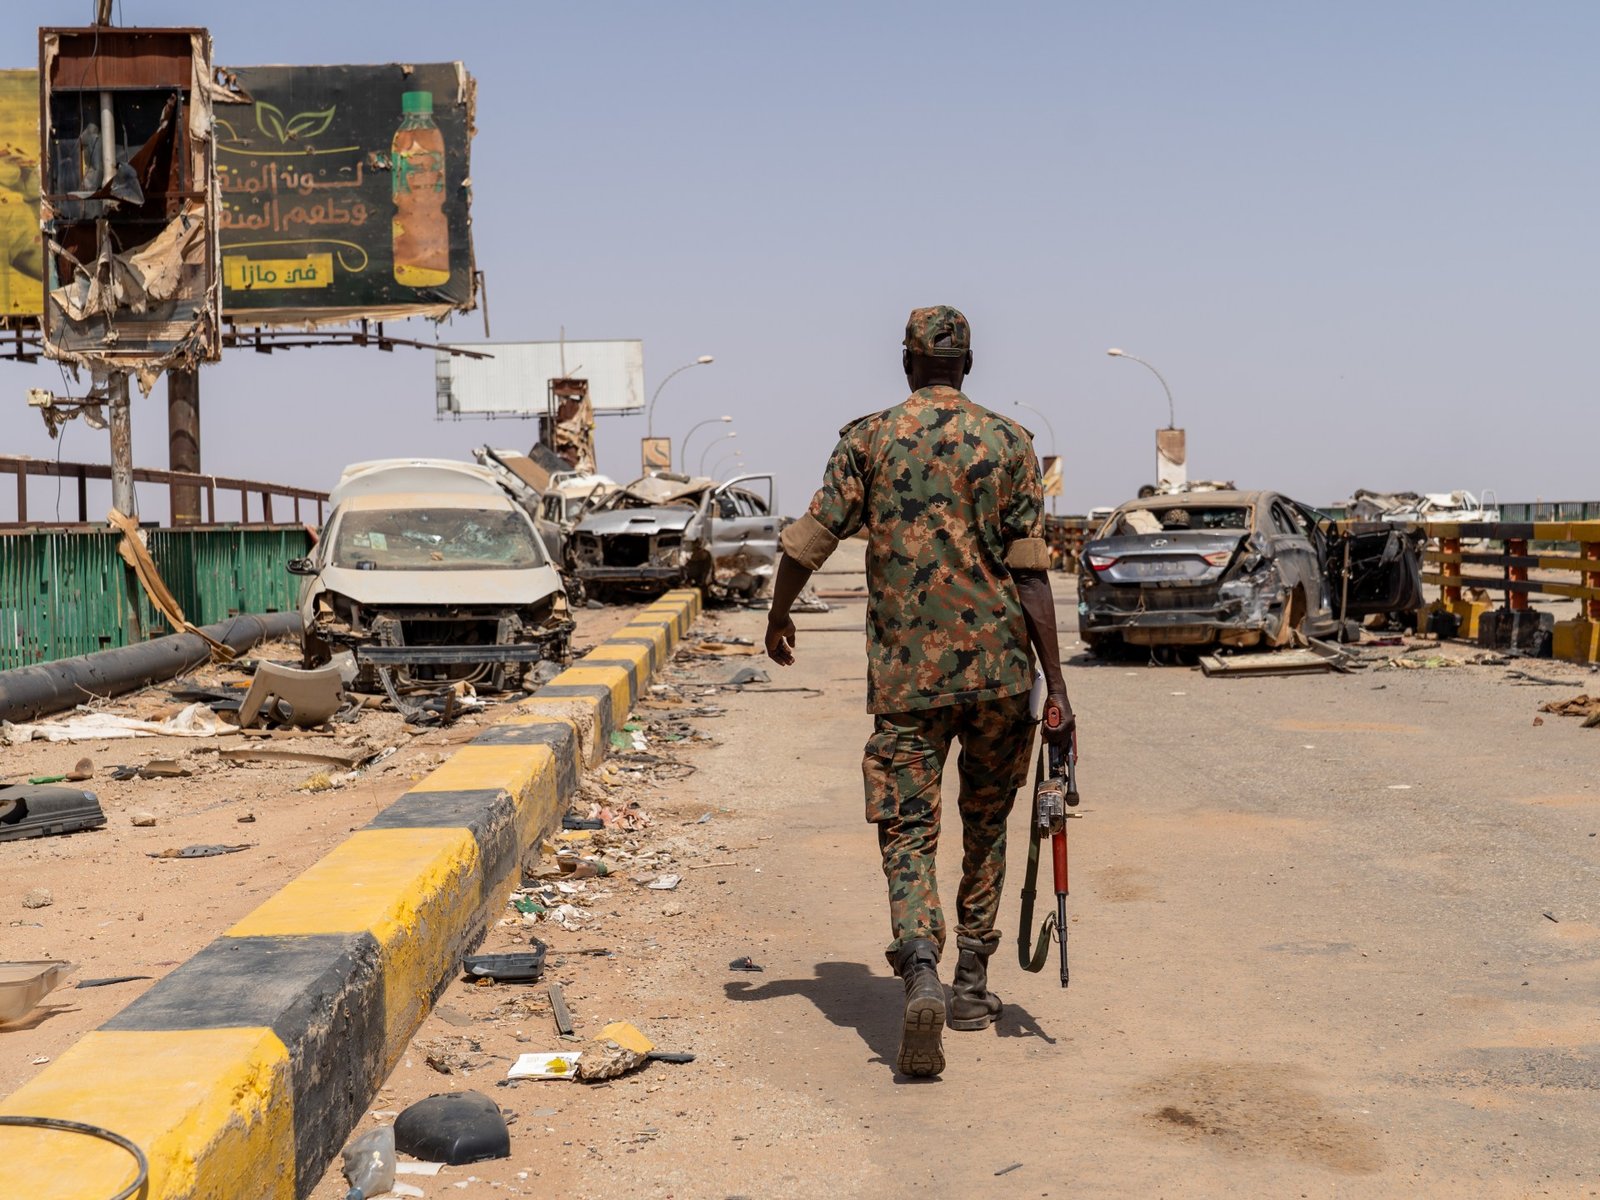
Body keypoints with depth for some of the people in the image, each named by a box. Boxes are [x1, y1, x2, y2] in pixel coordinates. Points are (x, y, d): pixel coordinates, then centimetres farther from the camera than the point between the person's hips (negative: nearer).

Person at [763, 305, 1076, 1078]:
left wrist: (778, 617, 19)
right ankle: (972, 984, 24)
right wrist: (1056, 688, -2)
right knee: (985, 824, 19)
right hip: (999, 667, 1)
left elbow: (809, 540, 0)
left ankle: (921, 976, -24)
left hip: (905, 673, -1)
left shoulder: (867, 439, 2)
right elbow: (1030, 573, -4)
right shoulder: (1009, 442, 2)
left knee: (907, 834, 0)